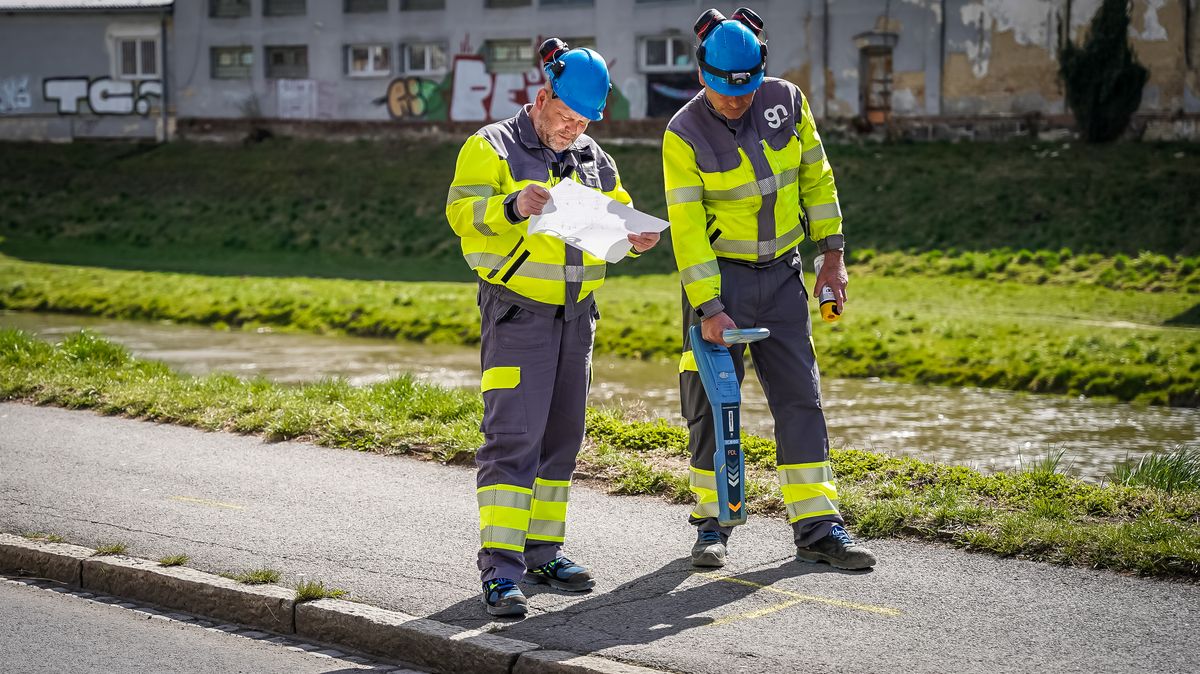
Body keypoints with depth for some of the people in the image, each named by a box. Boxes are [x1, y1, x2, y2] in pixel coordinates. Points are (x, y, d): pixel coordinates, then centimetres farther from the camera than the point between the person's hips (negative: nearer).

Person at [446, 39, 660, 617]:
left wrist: (634, 238, -2)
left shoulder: (594, 161, 15)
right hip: (517, 314, -7)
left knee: (561, 439, 10)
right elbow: (461, 211, -16)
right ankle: (499, 569, -13)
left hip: (576, 317, 7)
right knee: (512, 436, -13)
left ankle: (544, 552, 20)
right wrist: (512, 206, -34)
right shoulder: (492, 147, -4)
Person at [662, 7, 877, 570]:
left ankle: (818, 527, 4)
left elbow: (816, 178, 8)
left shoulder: (786, 101, -3)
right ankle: (710, 524, 14)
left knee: (801, 397, 1)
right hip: (719, 275, -3)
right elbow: (687, 228, -15)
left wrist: (832, 254, 5)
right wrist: (708, 308, -20)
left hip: (781, 273, 3)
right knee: (712, 402, 1)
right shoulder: (684, 135, -14)